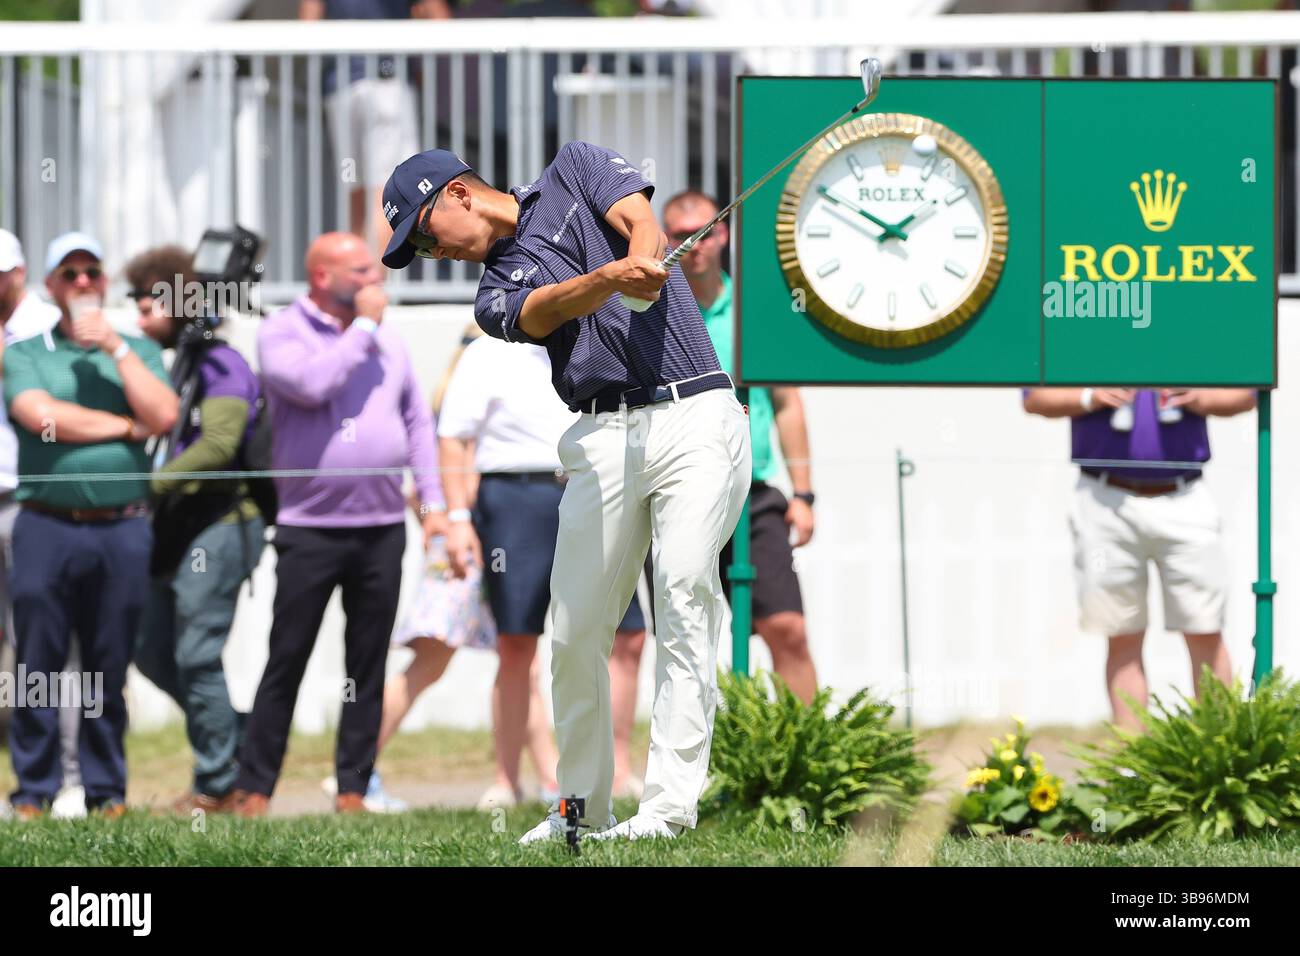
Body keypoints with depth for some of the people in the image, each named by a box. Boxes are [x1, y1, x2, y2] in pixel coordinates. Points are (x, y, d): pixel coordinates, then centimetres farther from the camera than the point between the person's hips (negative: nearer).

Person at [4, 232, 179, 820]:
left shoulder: (137, 352, 15)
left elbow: (164, 415, -3)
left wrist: (116, 347, -5)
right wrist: (127, 426, -4)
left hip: (122, 529, 1)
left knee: (110, 671, 4)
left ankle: (107, 790, 11)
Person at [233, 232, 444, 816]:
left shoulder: (385, 340, 13)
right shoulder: (281, 335, -2)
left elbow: (416, 420, 18)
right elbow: (311, 384, -22)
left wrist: (433, 500, 10)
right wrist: (363, 326, -12)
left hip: (382, 527, 5)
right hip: (310, 527, -5)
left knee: (368, 666, 5)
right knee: (286, 662, -3)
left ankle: (353, 788, 10)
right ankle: (255, 788, 1)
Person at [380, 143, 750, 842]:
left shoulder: (574, 169, 14)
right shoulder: (498, 292, 15)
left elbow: (641, 224, -4)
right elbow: (544, 311, -8)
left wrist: (641, 268, -29)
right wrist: (612, 277, -31)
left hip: (694, 419, -4)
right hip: (602, 438, 4)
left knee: (685, 598, -17)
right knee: (576, 632, -1)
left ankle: (668, 806, -23)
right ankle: (582, 808, 11)